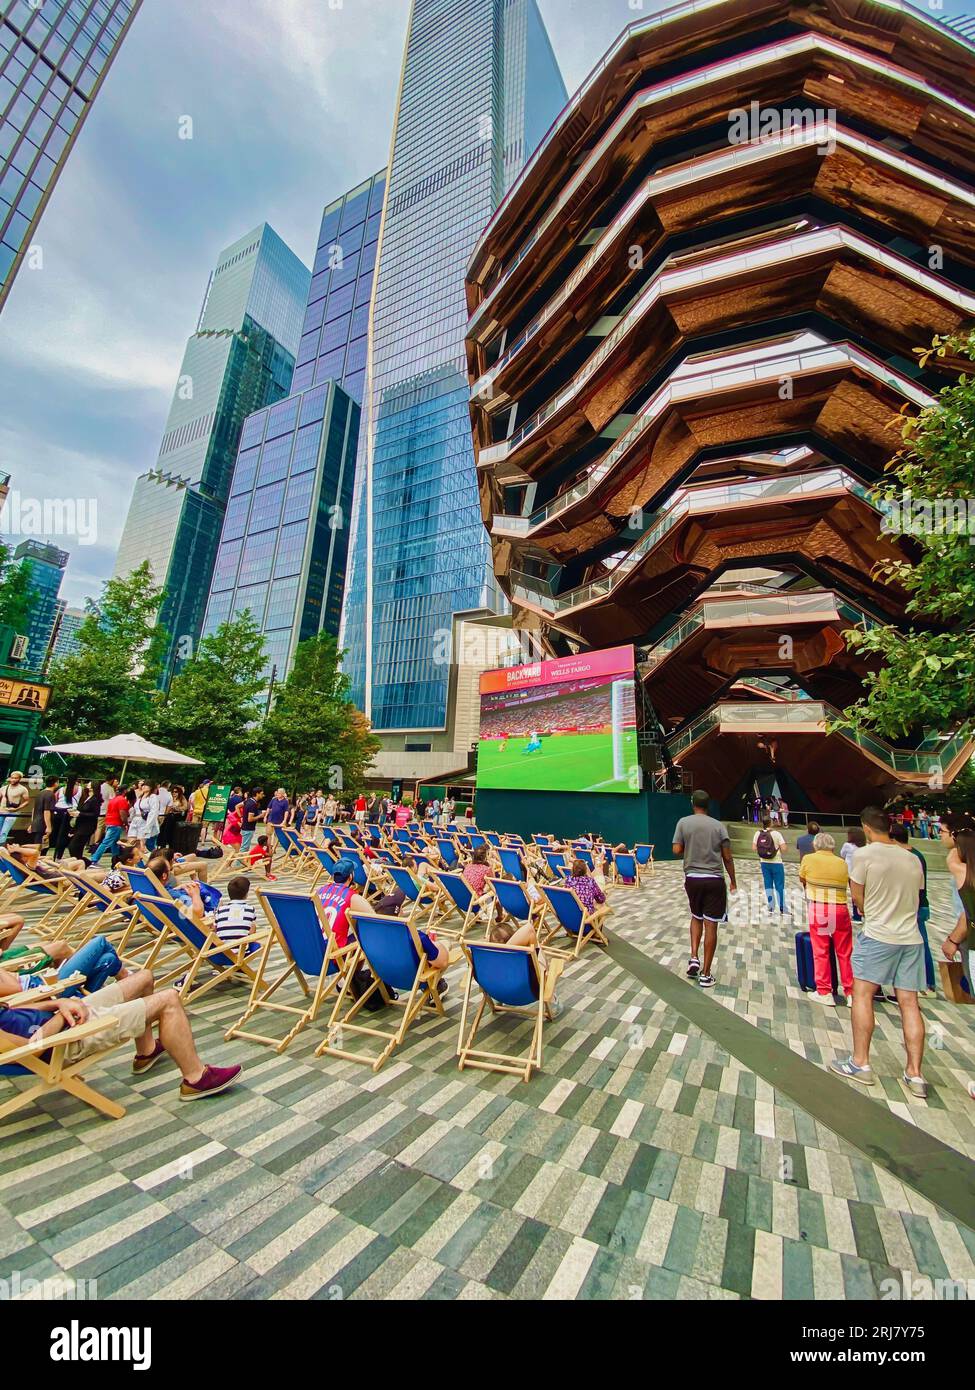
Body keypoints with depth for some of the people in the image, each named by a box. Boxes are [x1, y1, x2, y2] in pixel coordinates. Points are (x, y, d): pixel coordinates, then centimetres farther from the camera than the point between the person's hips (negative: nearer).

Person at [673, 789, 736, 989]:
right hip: (715, 880, -1)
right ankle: (706, 974, 10)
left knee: (696, 917, 23)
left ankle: (694, 958, 9)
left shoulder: (683, 822, -2)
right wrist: (733, 881, 13)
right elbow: (727, 857, 0)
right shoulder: (718, 825, -1)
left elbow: (677, 851, -7)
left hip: (692, 878, 1)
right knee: (711, 925, 5)